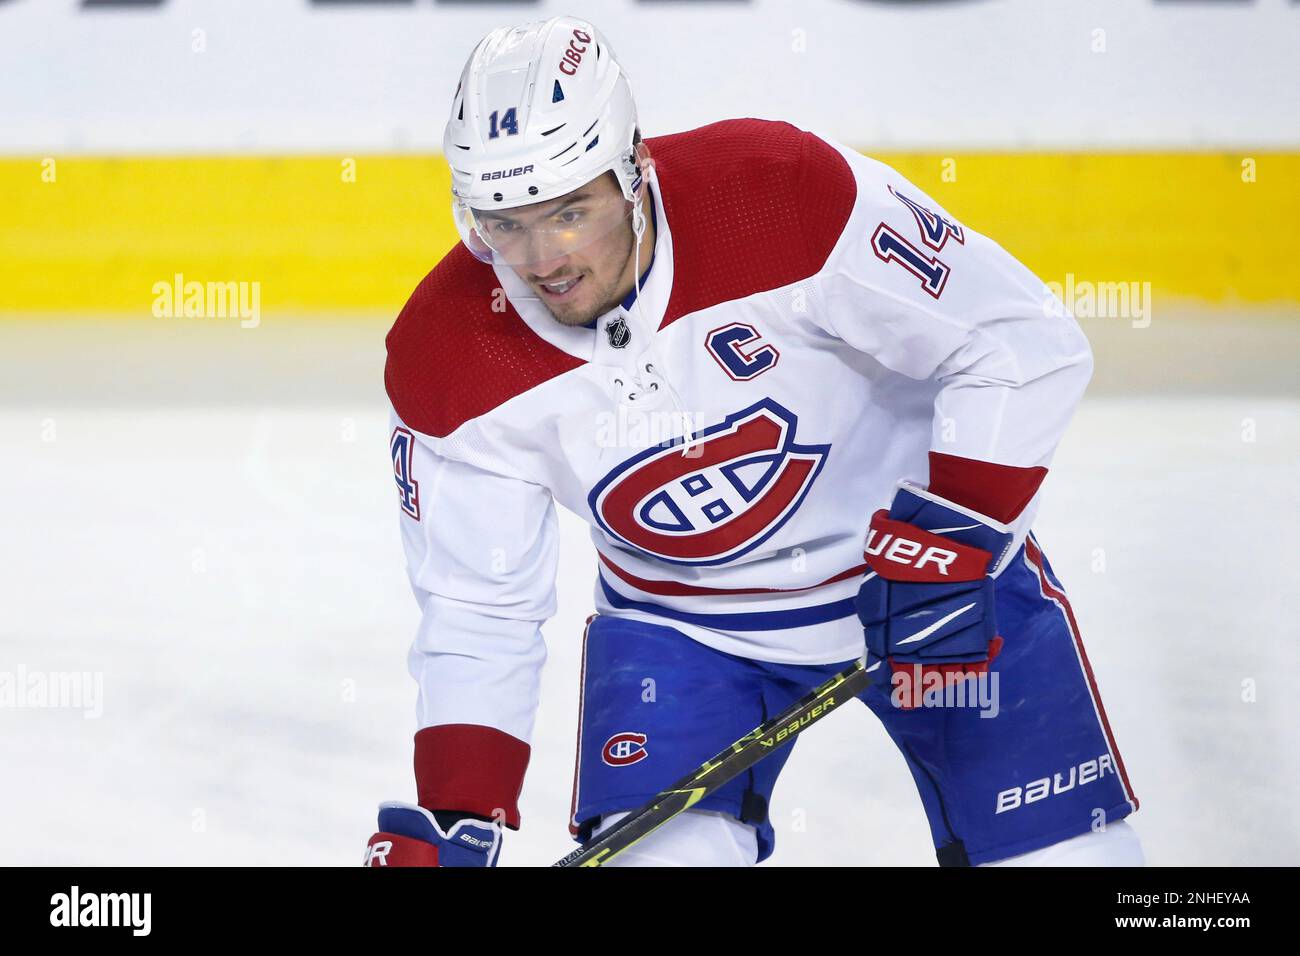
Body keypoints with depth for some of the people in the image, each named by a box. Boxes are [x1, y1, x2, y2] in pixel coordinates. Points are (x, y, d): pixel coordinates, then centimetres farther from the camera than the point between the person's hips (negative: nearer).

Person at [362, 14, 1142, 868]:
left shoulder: (788, 192, -30)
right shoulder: (448, 364, -19)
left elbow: (1026, 343, -23)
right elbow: (475, 614, -10)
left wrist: (956, 539, -29)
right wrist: (452, 822, -19)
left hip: (930, 551, -1)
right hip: (682, 616, 2)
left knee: (1069, 850, -1)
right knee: (656, 853, -16)